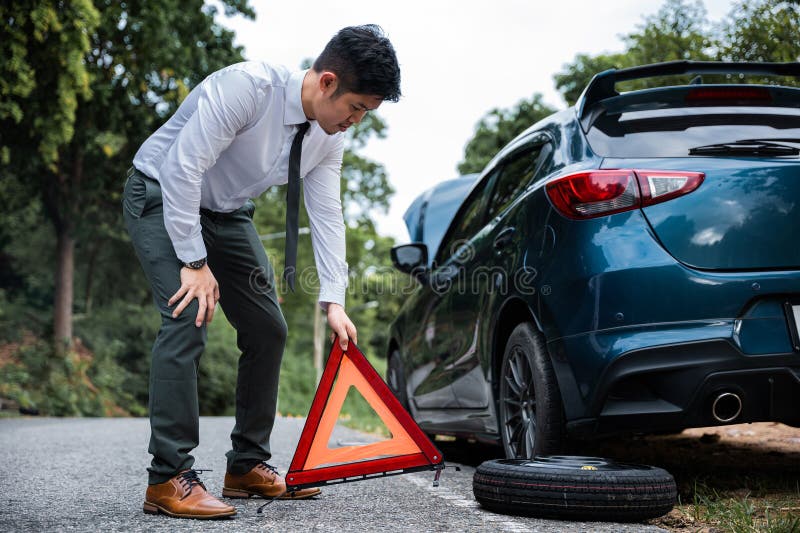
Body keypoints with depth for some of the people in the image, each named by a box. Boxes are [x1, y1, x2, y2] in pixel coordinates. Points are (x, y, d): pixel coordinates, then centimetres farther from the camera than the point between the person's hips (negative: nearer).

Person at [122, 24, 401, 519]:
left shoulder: (331, 135, -9)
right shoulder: (247, 87, -32)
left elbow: (327, 214, -6)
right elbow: (183, 169, -31)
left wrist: (334, 301, -13)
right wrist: (195, 262, -29)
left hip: (226, 212, 8)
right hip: (162, 197, -7)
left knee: (269, 329, 2)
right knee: (188, 319, -24)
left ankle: (248, 465, 13)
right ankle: (169, 478, -18)